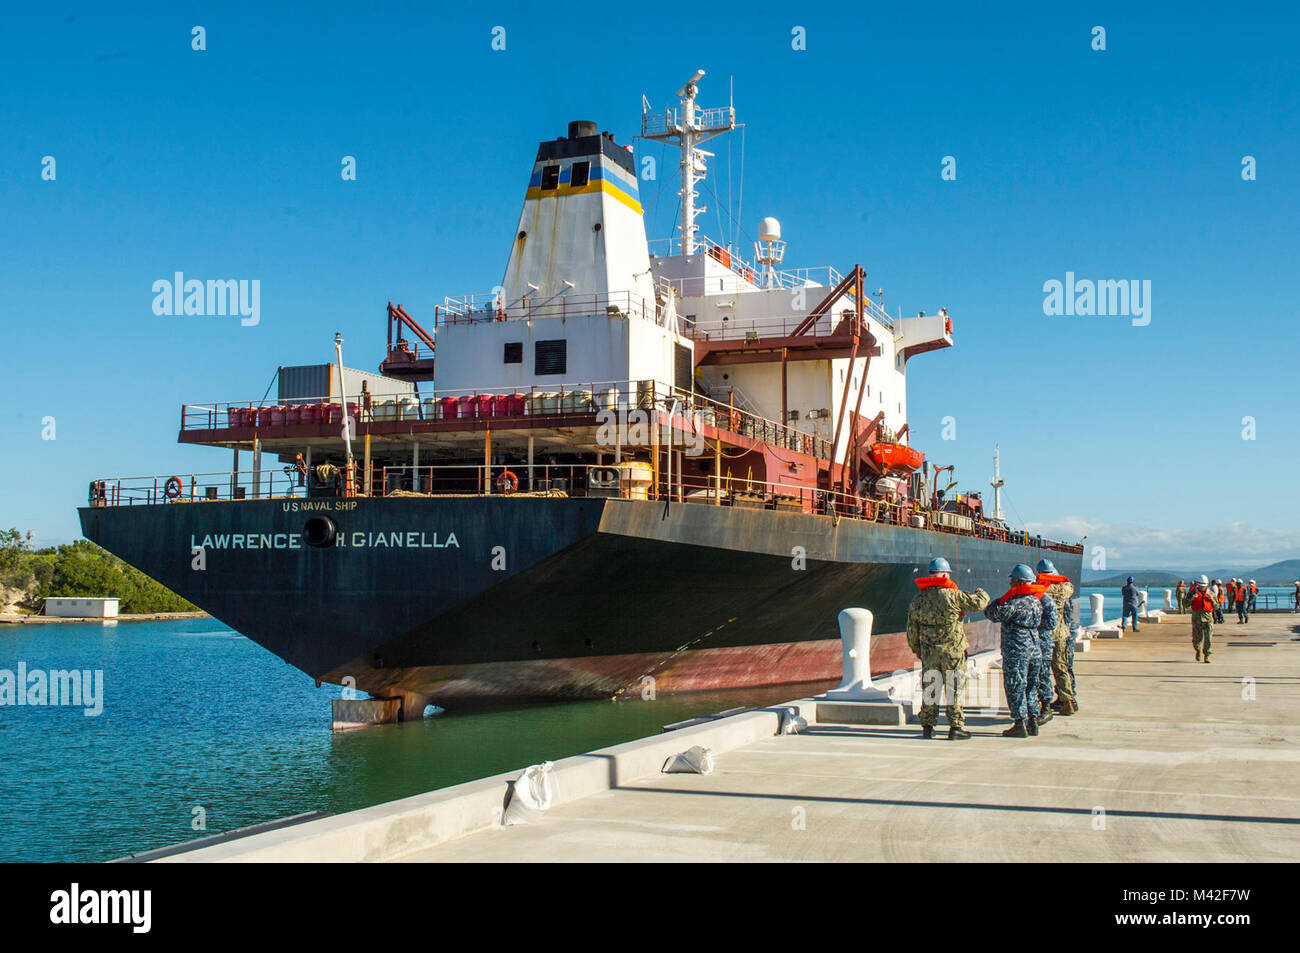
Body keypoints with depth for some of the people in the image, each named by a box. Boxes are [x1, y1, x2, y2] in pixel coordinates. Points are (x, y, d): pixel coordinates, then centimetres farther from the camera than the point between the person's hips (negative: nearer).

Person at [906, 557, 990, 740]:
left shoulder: (917, 601, 2)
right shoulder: (952, 596, -13)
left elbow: (912, 630, 9)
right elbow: (978, 603, -9)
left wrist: (915, 649, 24)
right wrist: (981, 593, 14)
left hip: (929, 653, 4)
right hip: (953, 651, -4)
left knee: (929, 689, 12)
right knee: (954, 689, 4)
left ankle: (927, 727, 16)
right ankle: (956, 727, 6)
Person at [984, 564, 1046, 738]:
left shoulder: (1016, 601, -16)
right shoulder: (1036, 600, 10)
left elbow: (996, 615, -16)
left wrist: (994, 604, 6)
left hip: (1016, 651, -8)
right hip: (1034, 649, 8)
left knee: (1015, 687, -1)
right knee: (1030, 686, 16)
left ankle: (1020, 724, -1)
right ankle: (1033, 722, 19)